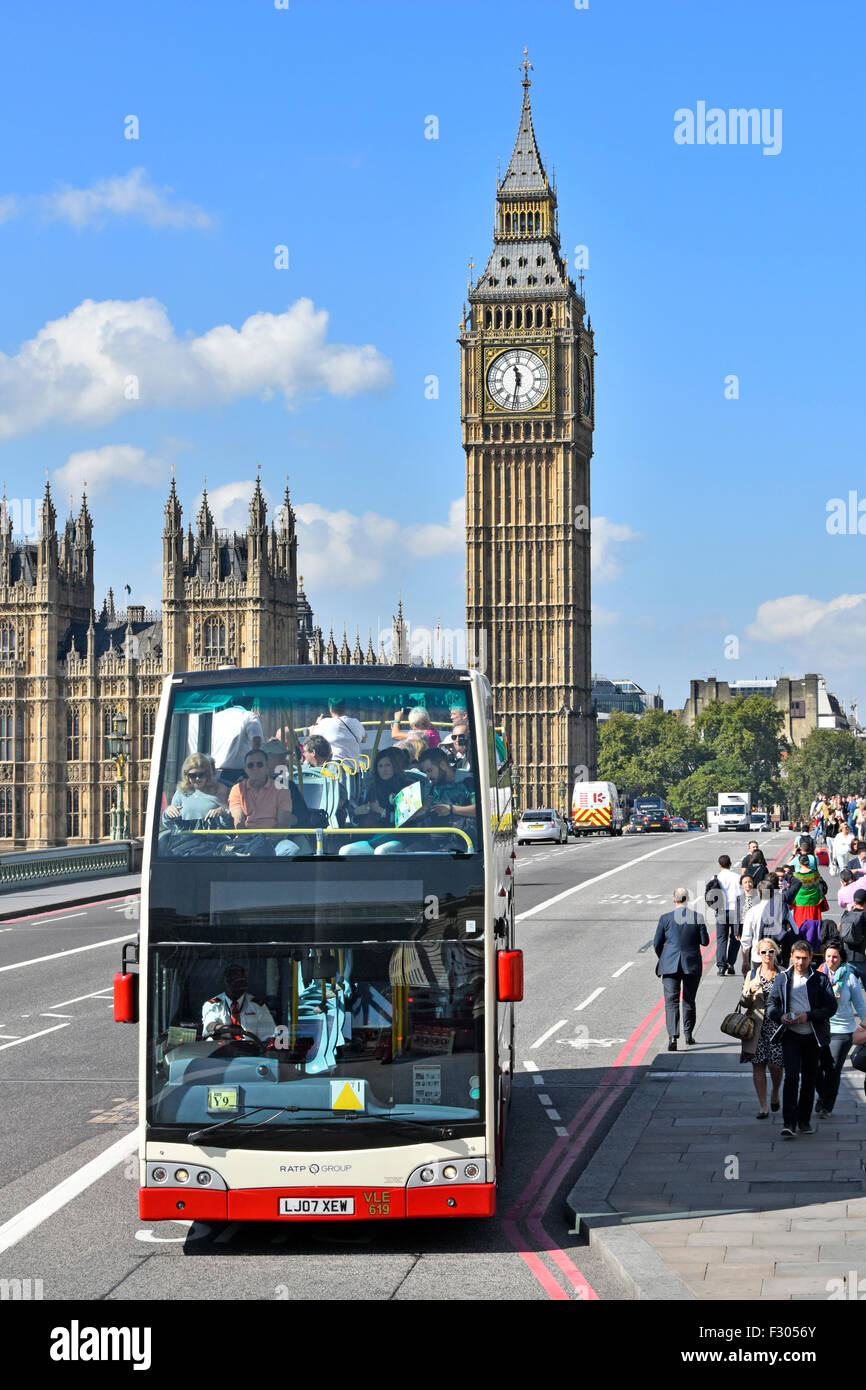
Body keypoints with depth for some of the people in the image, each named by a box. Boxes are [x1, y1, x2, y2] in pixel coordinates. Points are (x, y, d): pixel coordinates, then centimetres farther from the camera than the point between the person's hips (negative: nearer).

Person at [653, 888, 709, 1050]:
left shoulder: (665, 918, -5)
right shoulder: (698, 918, -5)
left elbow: (657, 943, 1)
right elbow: (705, 941, -1)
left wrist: (662, 958, 20)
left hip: (670, 964, -1)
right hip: (692, 965, 1)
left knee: (671, 1001, -2)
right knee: (689, 1000, 17)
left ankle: (672, 1036, -18)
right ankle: (688, 1035, 25)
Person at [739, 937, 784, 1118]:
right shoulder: (753, 974, 6)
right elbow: (744, 1003, 4)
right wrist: (750, 990, -15)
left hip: (777, 1025, -1)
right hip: (757, 1026, 1)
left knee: (775, 1063, -8)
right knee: (758, 1066, 1)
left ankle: (776, 1093, 23)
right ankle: (762, 1107, 9)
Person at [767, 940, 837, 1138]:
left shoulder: (820, 979, 0)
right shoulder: (782, 978, 4)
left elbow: (831, 1007, -3)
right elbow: (771, 1003, 9)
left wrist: (809, 1016, -16)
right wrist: (780, 1016, -12)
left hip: (813, 1036, 1)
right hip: (791, 1035, -1)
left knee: (809, 1078, 9)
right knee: (791, 1076, -13)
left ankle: (804, 1121, 22)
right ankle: (789, 1123, -14)